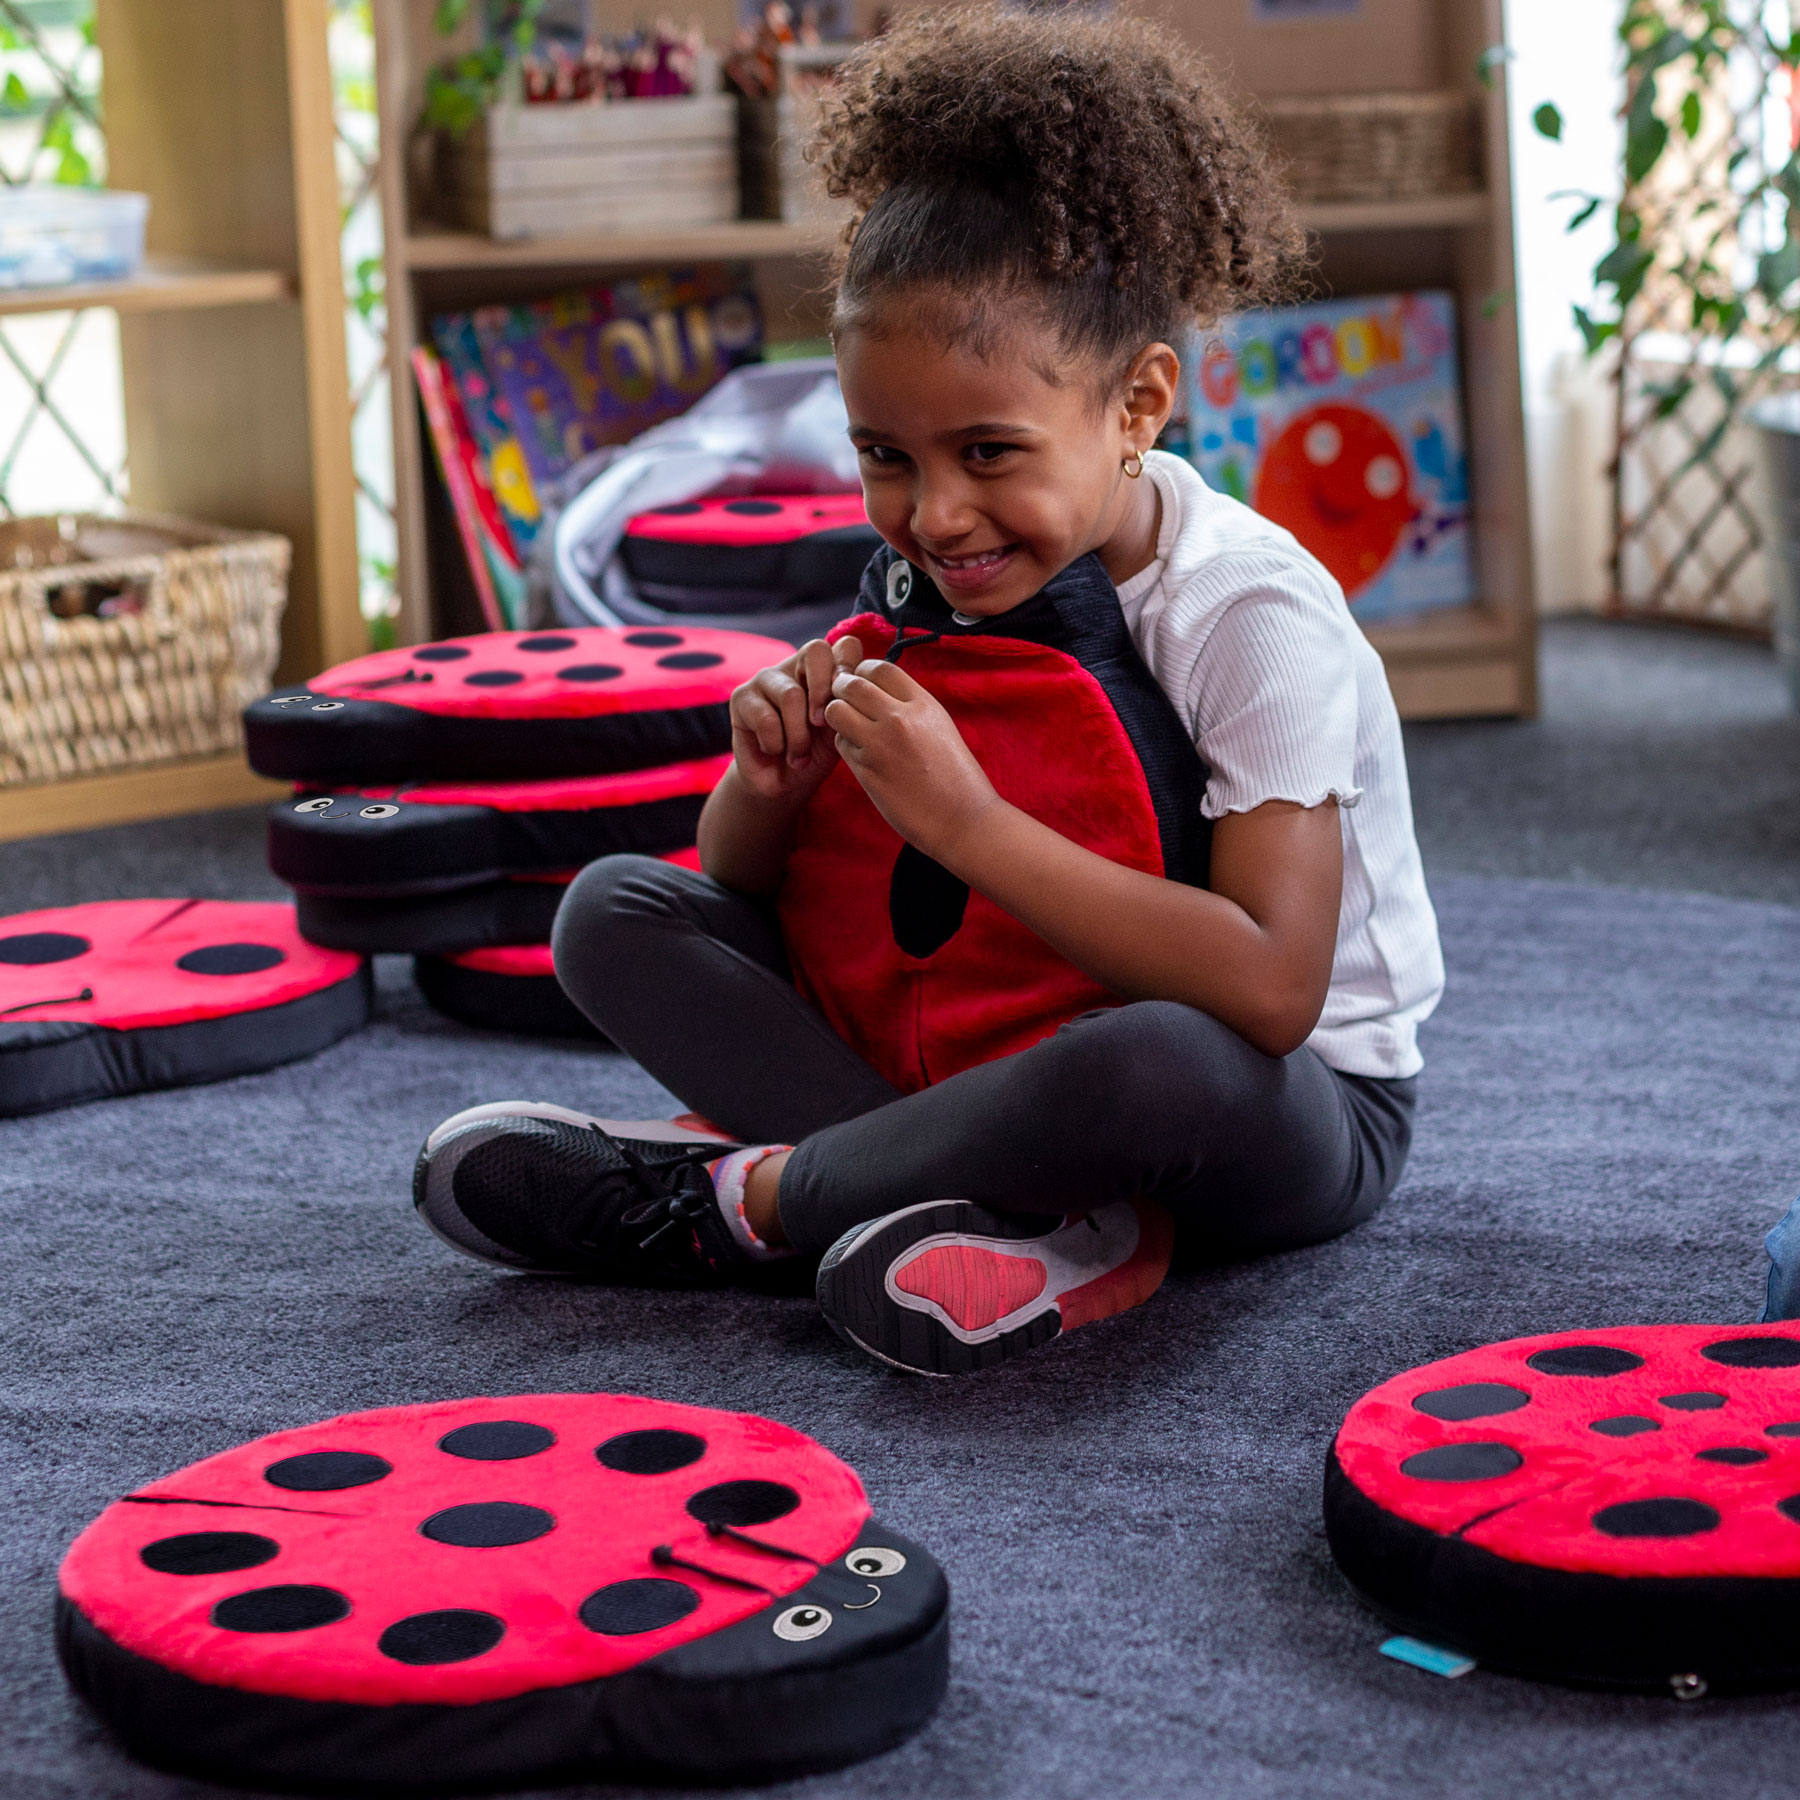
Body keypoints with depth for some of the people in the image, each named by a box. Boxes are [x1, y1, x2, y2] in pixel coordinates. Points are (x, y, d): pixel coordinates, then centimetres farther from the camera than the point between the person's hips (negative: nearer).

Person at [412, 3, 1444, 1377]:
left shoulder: (1256, 616, -21)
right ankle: (1042, 1213, -26)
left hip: (1306, 1102, -7)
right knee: (617, 912, -8)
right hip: (1007, 1044, 7)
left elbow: (1269, 990, -33)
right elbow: (750, 894, 5)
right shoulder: (934, 583, -2)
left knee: (1153, 1062, -45)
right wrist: (769, 783, -20)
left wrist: (967, 820, -34)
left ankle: (734, 1192, -18)